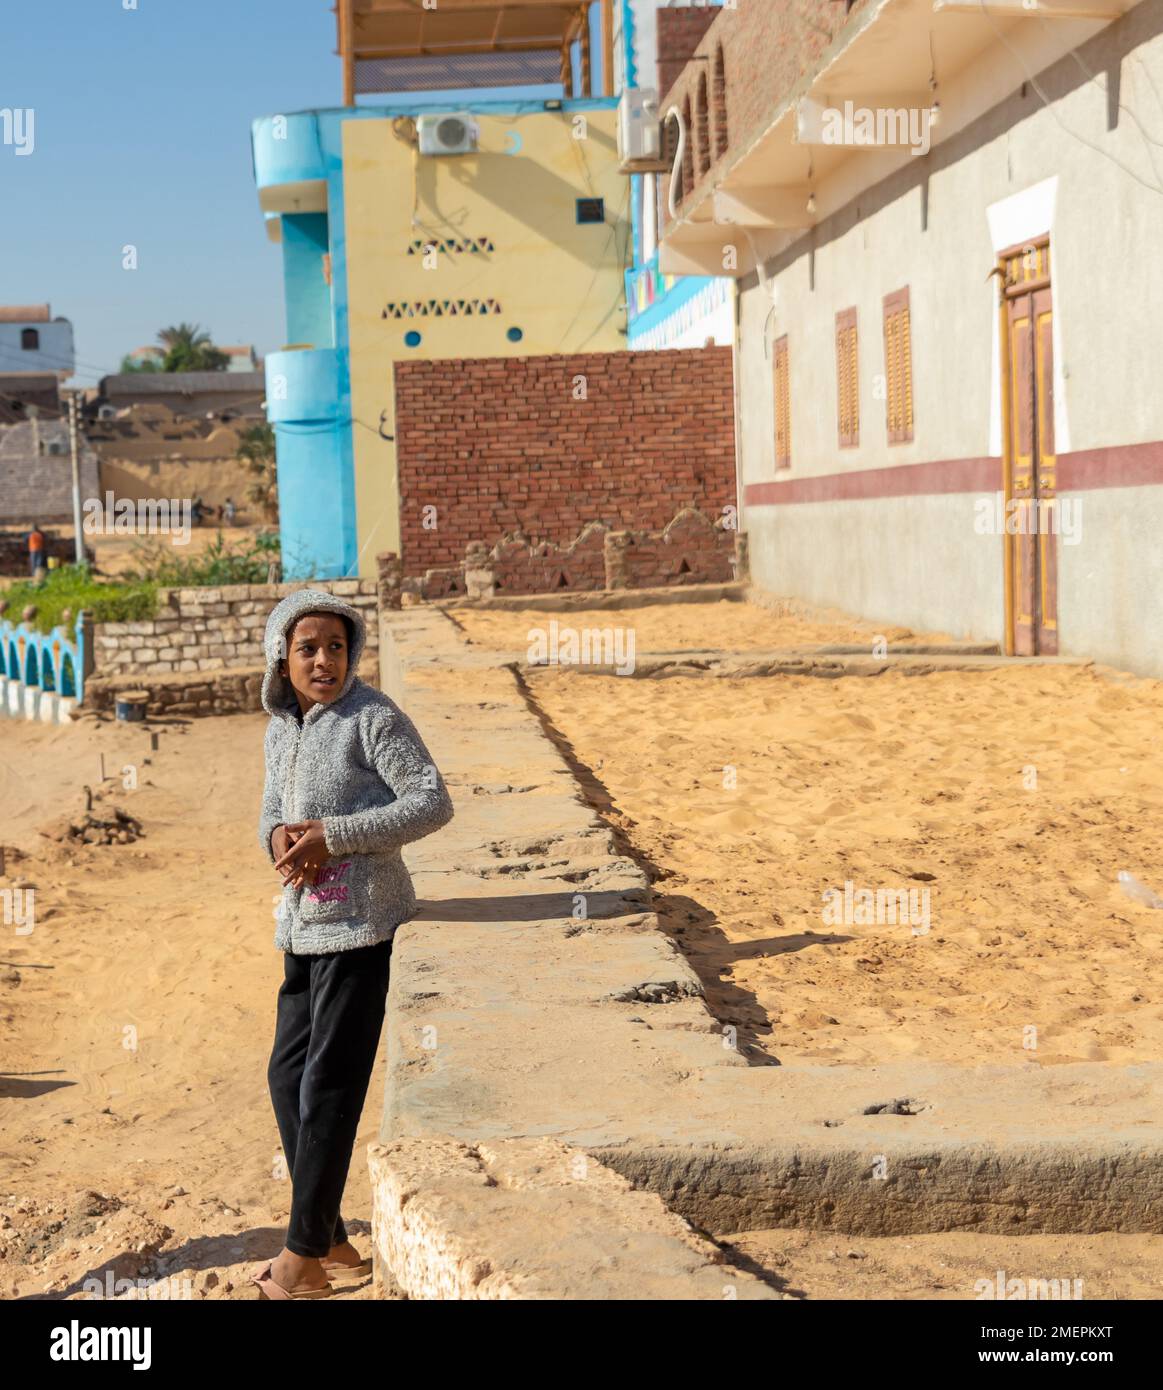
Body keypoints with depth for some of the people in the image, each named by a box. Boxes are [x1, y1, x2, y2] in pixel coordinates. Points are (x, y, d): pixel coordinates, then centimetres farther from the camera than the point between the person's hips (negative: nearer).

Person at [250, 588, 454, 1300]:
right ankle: (329, 1240, 25)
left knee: (328, 1086, -3)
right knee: (288, 1077, 13)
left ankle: (305, 1255, 8)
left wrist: (334, 836, -20)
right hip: (303, 920, 9)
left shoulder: (374, 718, -12)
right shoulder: (281, 729, 11)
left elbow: (433, 802, -15)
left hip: (358, 919, -9)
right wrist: (279, 834, -5)